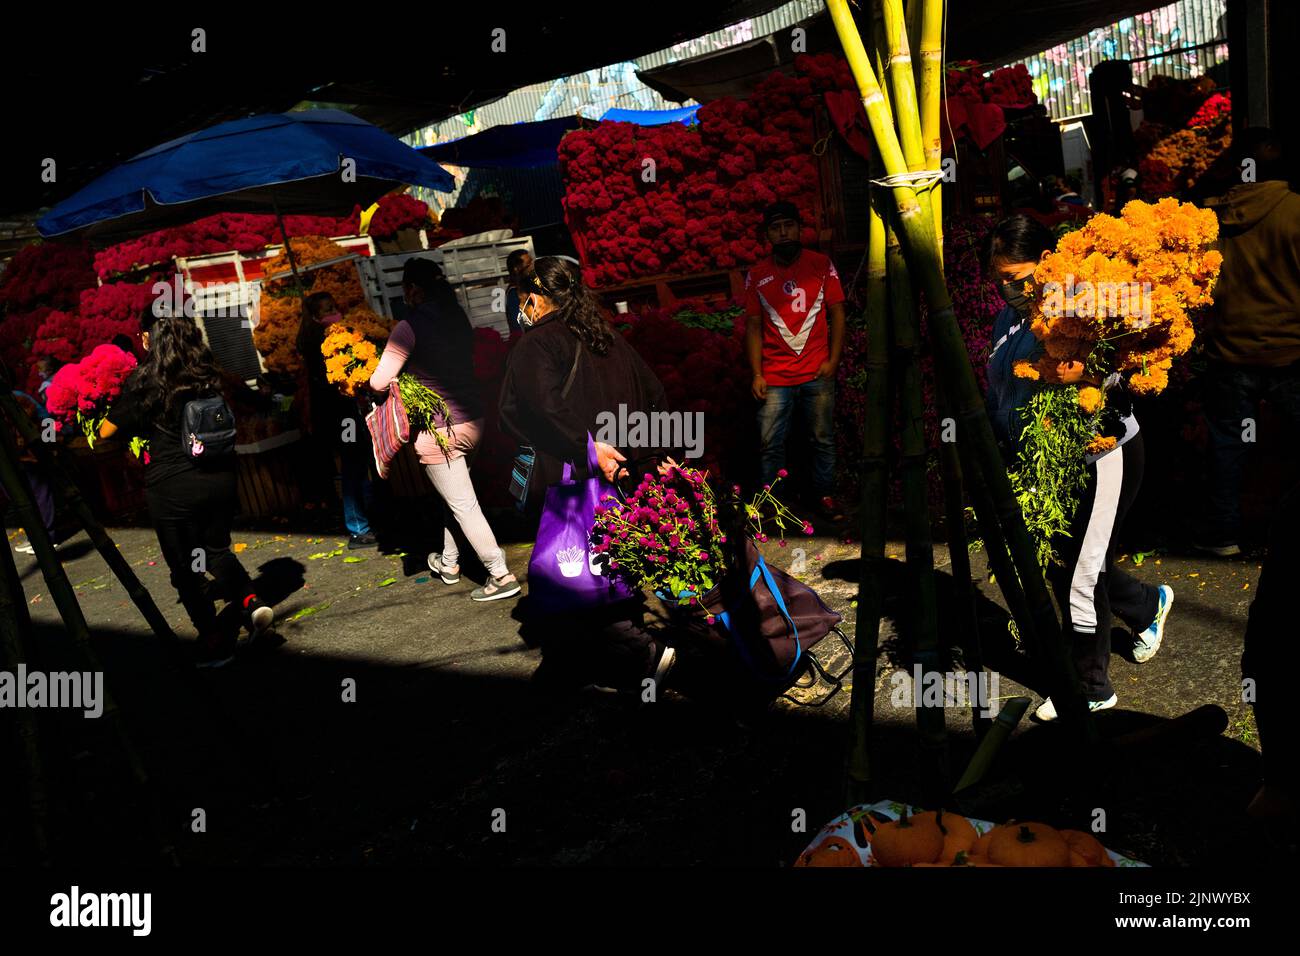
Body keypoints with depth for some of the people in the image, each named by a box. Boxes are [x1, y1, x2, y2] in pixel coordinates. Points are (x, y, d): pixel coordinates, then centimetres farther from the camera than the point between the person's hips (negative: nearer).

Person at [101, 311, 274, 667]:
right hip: (221, 476, 4)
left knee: (185, 567, 12)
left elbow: (107, 431, -1)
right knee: (217, 548, 24)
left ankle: (214, 640, 14)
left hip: (173, 485, -4)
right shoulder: (209, 374, 3)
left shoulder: (146, 381, -8)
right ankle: (249, 601, 1)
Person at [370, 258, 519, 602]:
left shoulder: (410, 327, -15)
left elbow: (379, 382, -16)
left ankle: (501, 576, 2)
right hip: (471, 420, 7)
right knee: (455, 496, 23)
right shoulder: (458, 317, 6)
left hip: (438, 431, -7)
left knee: (463, 505, 1)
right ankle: (449, 563, 37)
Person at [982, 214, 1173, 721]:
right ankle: (1149, 605, 46)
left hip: (1100, 455, -8)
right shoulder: (1008, 318, 9)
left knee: (1077, 574, -2)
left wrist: (1087, 374, -37)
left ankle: (1090, 689, 17)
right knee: (1062, 562, 17)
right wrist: (991, 450, 10)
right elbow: (996, 394, 16)